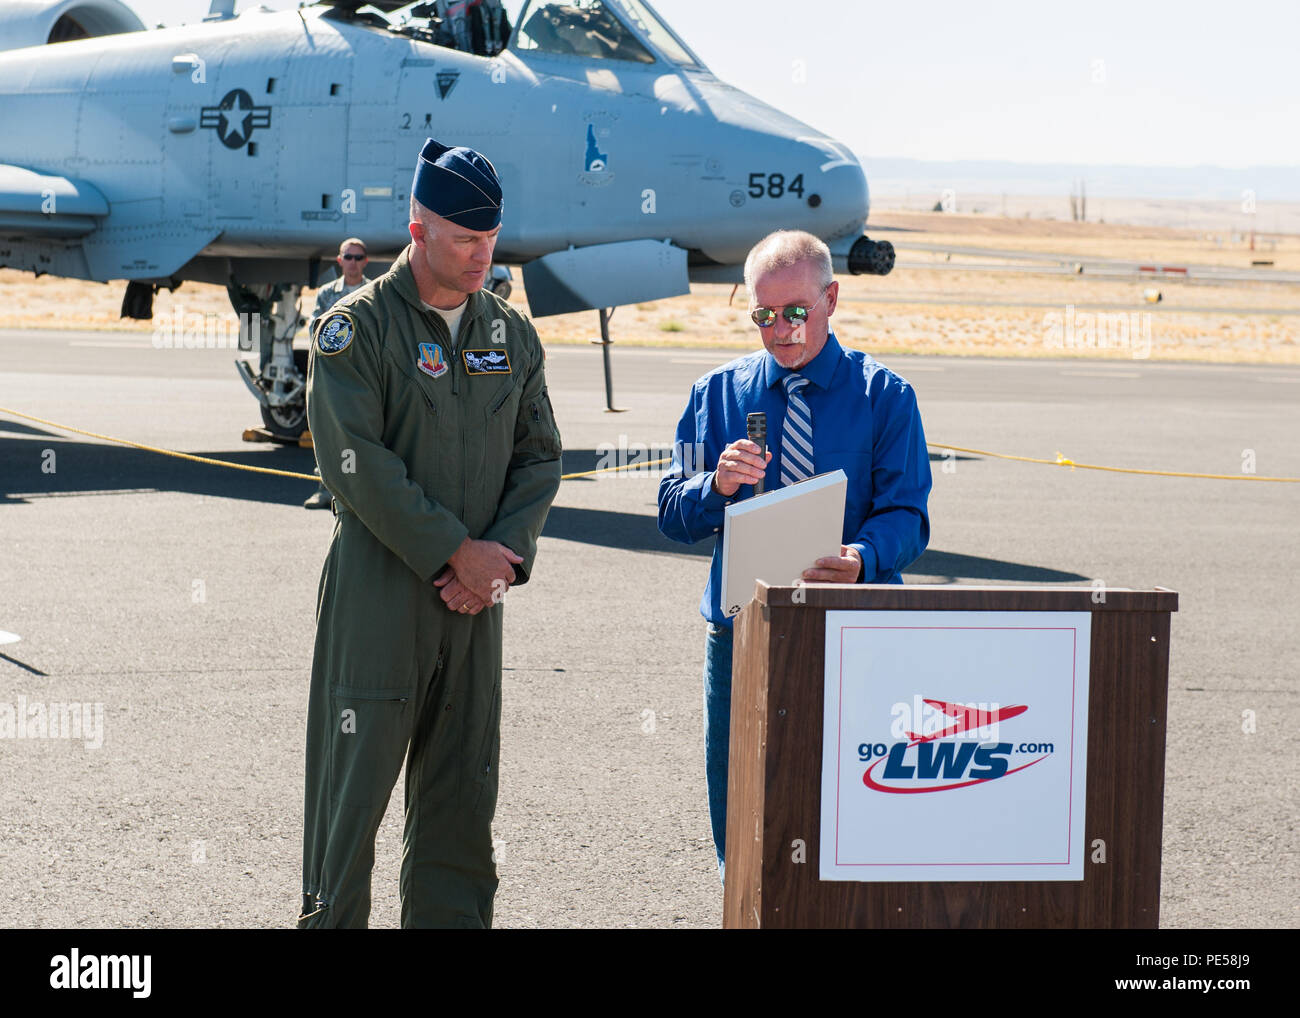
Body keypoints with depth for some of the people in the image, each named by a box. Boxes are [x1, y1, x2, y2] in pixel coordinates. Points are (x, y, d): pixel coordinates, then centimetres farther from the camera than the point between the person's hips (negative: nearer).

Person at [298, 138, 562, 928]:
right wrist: (457, 551, -14)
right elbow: (358, 466, -13)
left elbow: (540, 456, 11)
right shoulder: (355, 329, -6)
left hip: (474, 594, 5)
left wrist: (503, 557, -5)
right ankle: (331, 918, 8)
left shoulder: (513, 334, 11)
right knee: (357, 777, -2)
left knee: (463, 790, 8)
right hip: (379, 590, -5)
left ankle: (452, 918, 15)